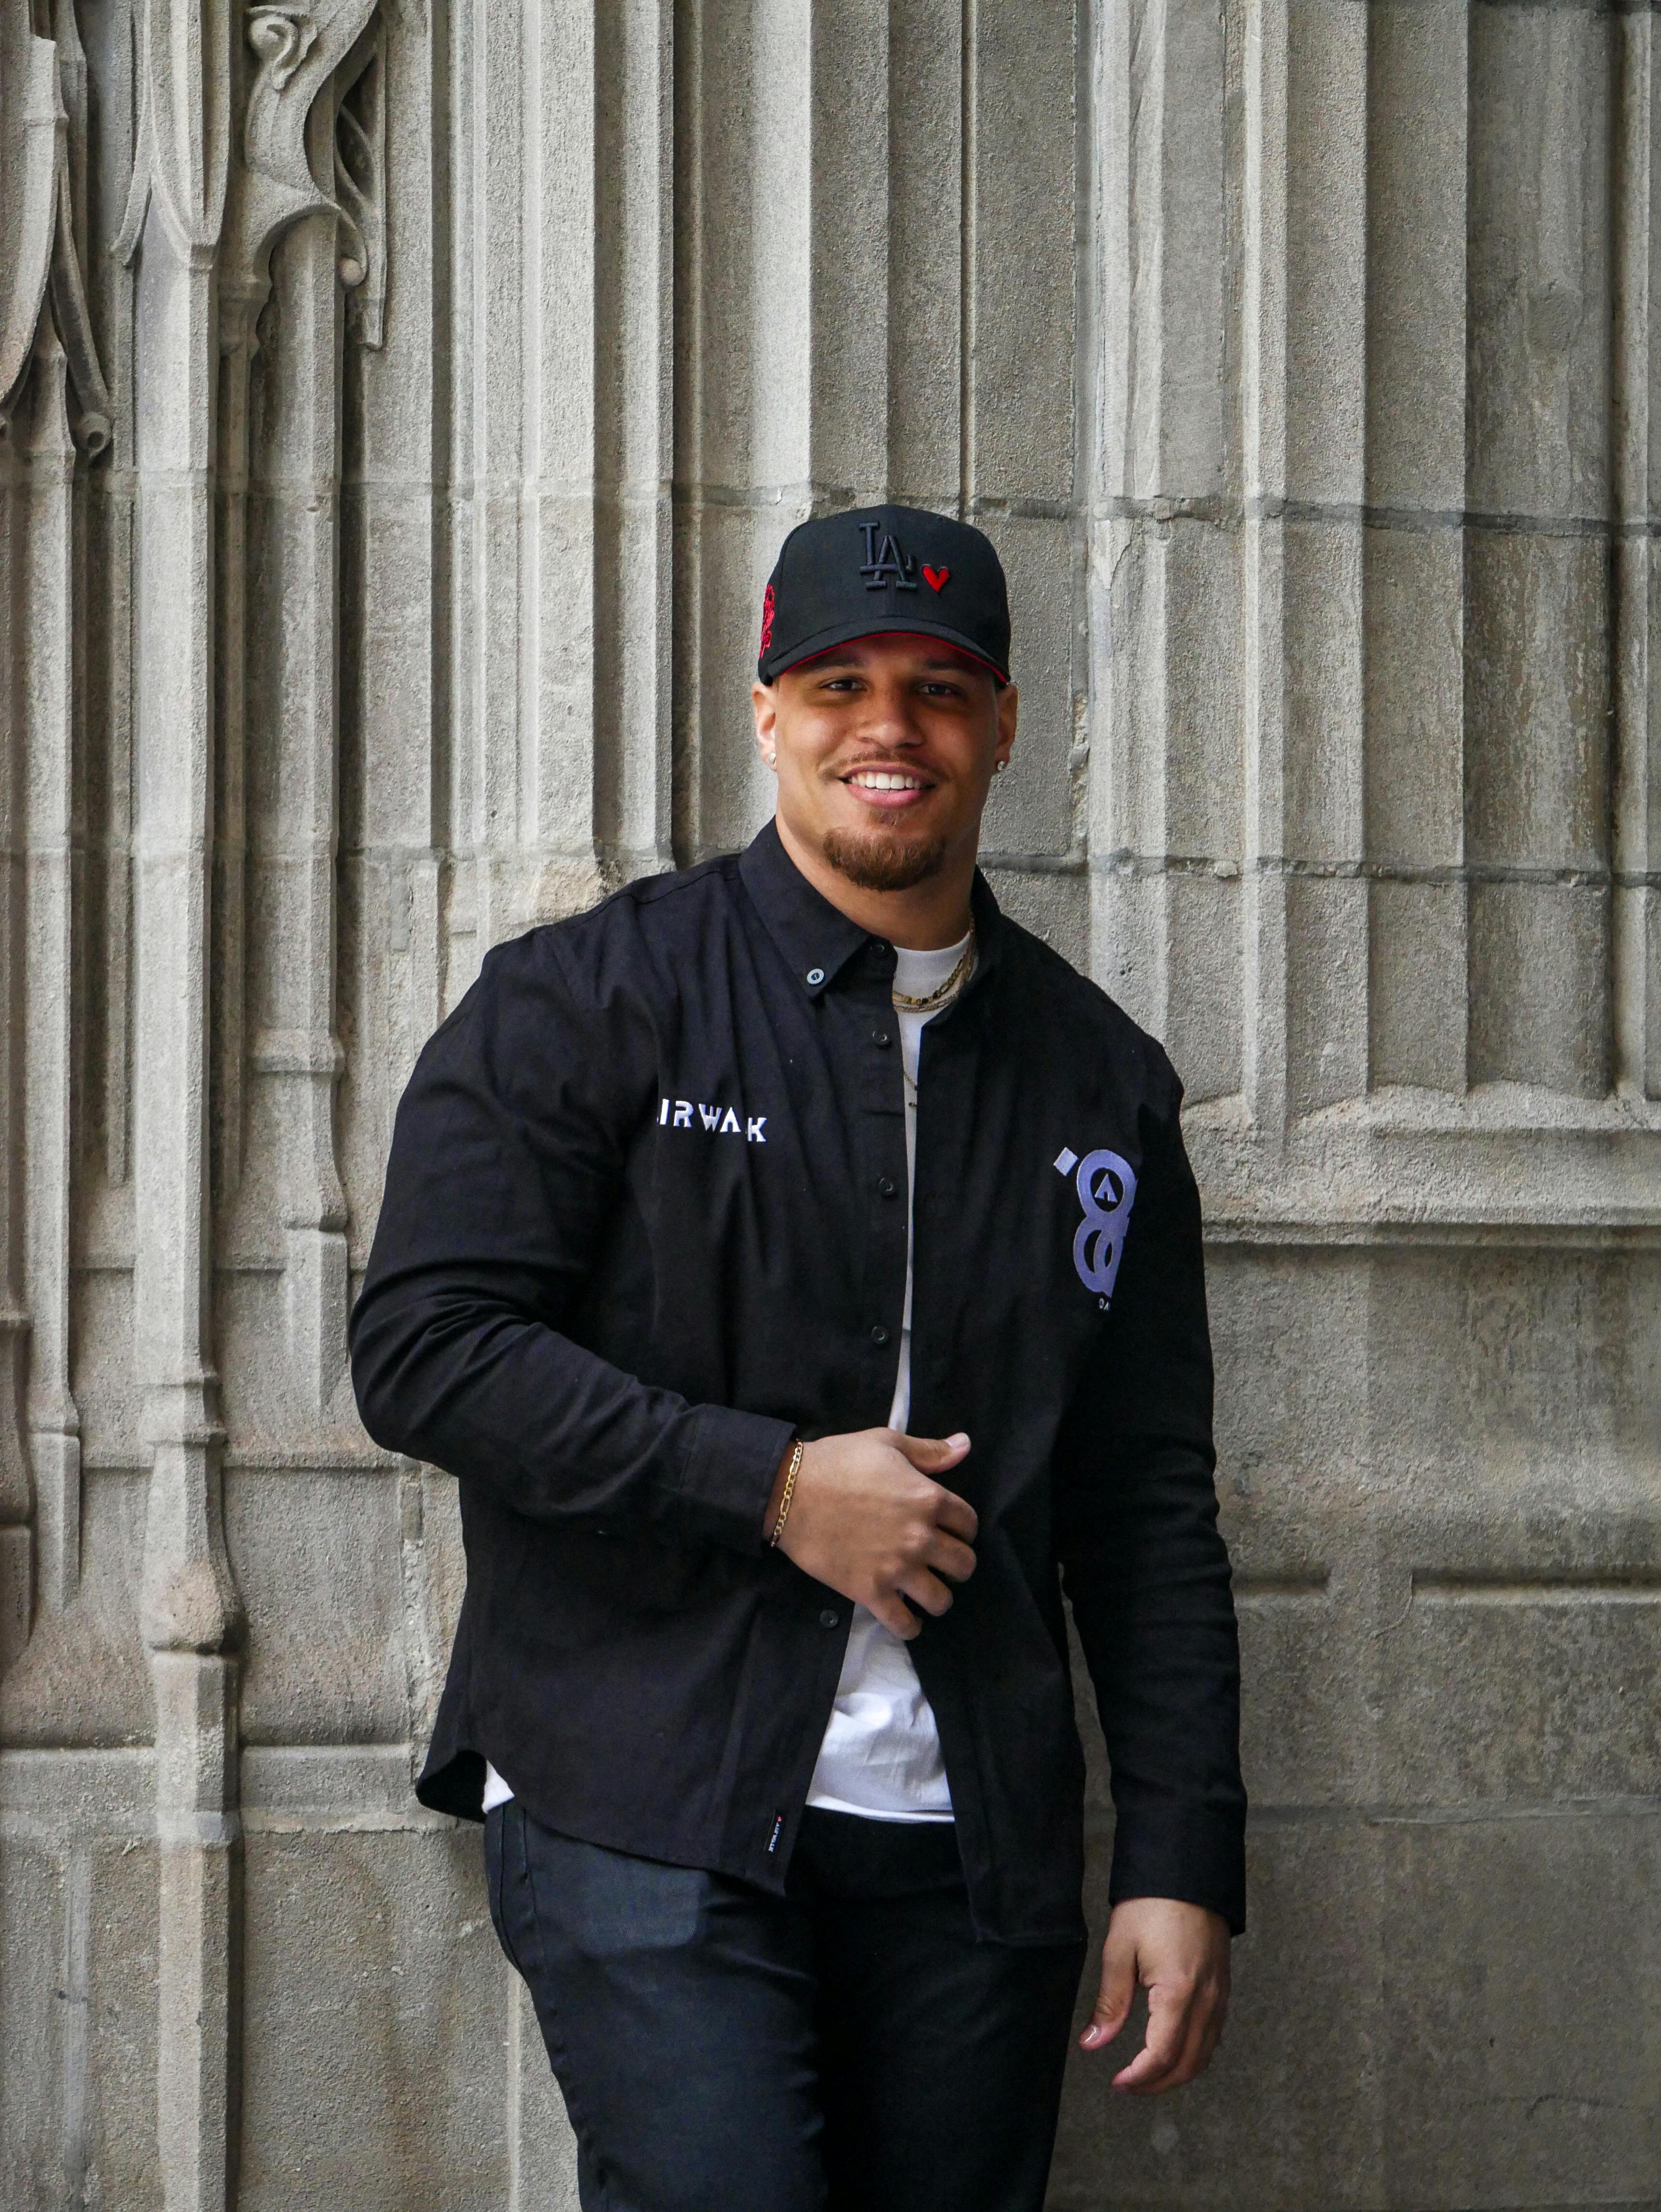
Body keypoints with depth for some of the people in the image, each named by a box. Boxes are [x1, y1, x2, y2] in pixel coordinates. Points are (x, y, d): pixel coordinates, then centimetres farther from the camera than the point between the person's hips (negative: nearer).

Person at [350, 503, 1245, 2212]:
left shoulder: (1098, 1078, 14)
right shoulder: (588, 1001, 3)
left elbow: (1151, 1506, 15)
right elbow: (423, 1349, -6)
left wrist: (1182, 1861, 8)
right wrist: (771, 1483, -11)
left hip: (970, 1851, 4)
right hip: (648, 1819, -4)